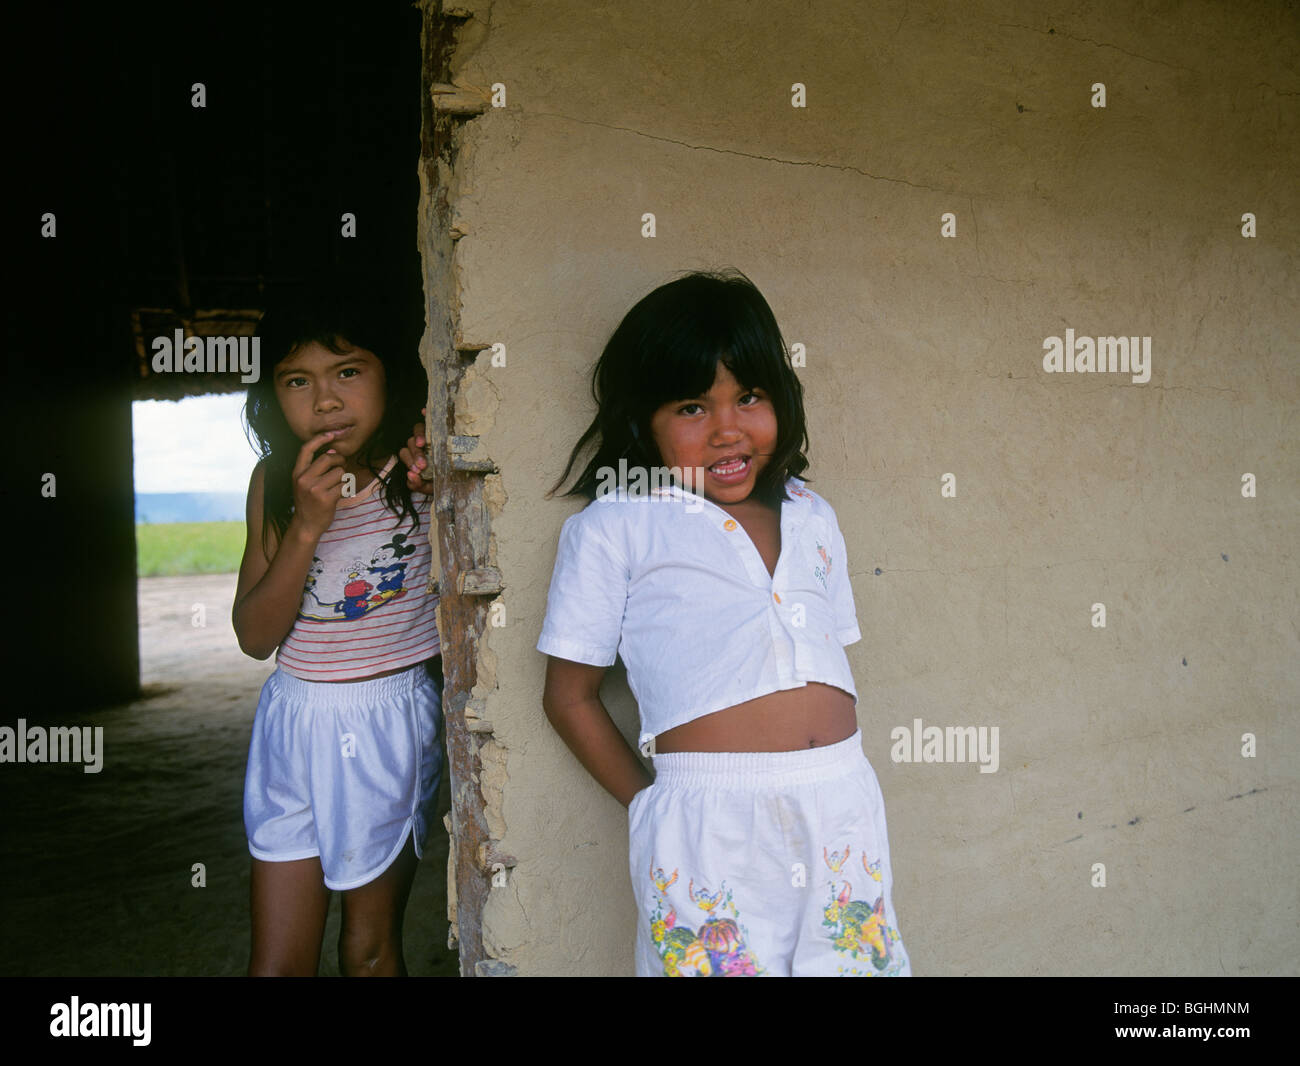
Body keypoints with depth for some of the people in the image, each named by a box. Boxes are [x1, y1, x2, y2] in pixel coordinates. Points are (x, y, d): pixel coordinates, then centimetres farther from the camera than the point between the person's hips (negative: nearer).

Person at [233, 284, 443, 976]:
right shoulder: (276, 483, -1)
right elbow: (255, 636, -5)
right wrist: (307, 525, -19)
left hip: (392, 720, -2)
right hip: (295, 719, 3)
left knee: (370, 951, 11)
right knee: (276, 960, 9)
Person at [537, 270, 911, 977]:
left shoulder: (812, 518, 13)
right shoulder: (614, 527, -2)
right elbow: (569, 695, 1)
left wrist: (834, 782, 12)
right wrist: (651, 807, 1)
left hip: (844, 805, 5)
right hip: (712, 823, -4)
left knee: (855, 961, 14)